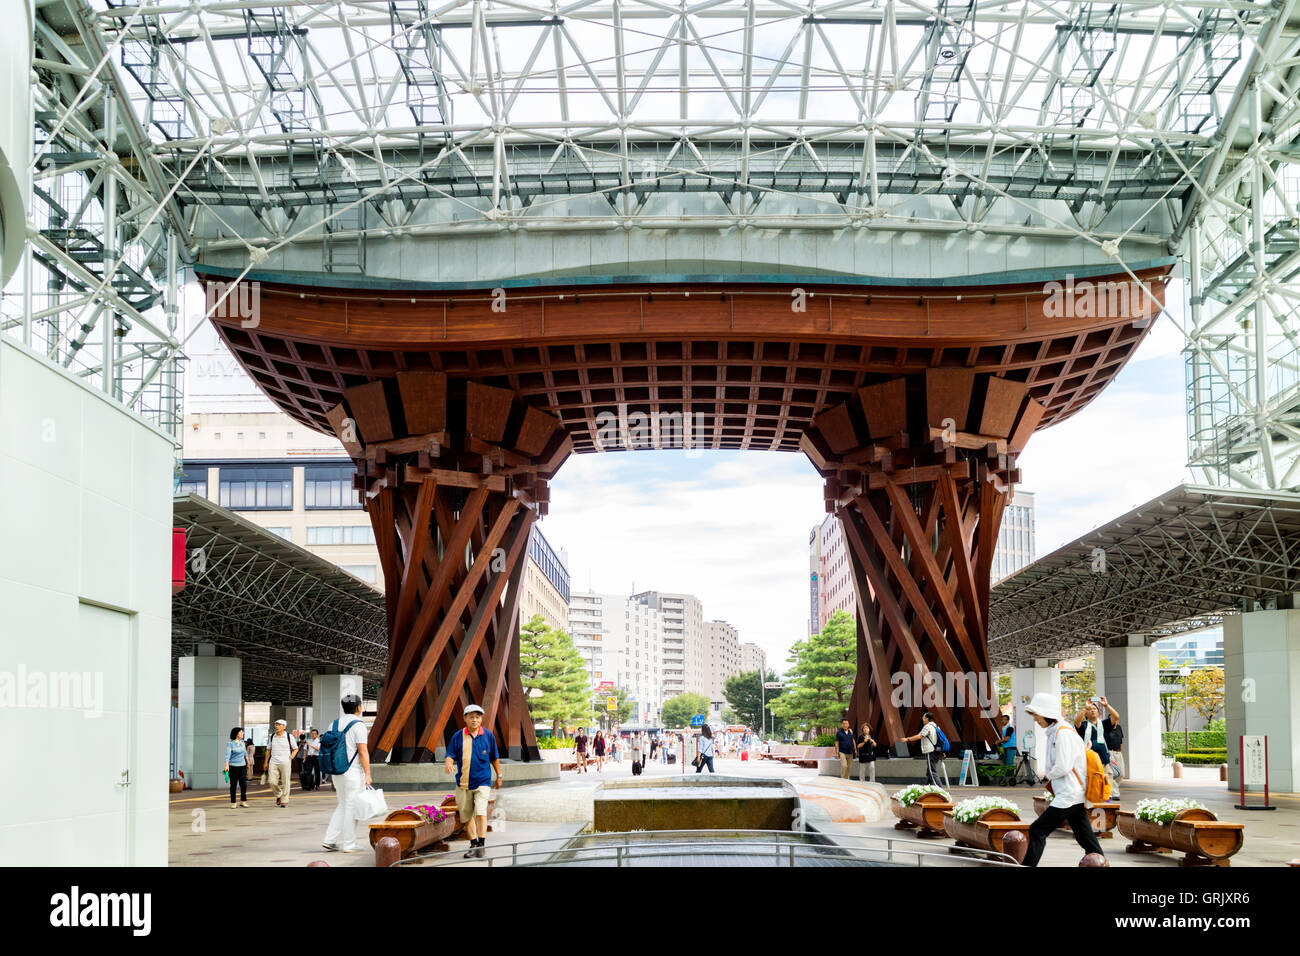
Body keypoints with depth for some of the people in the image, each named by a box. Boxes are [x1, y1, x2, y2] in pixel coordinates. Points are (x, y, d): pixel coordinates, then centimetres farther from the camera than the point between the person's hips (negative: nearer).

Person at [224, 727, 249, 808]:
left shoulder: (242, 742, 10)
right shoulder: (230, 743, -8)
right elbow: (228, 754, -18)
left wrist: (248, 762, 31)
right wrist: (227, 765, -29)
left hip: (242, 766, 5)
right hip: (233, 766, -5)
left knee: (244, 784, 0)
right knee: (233, 785, 0)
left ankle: (243, 801, 12)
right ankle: (233, 803, 8)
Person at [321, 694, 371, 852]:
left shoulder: (334, 724, 10)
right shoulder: (358, 725, -11)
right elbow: (363, 752, -16)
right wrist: (368, 774, -14)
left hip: (337, 772, 7)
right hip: (354, 772, -7)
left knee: (342, 806, 16)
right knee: (352, 808, 0)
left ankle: (330, 840, 9)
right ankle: (349, 844, 3)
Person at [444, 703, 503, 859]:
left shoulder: (488, 735, 2)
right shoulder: (458, 736, 0)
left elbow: (494, 758, 12)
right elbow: (450, 755, -2)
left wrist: (499, 776, 18)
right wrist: (449, 763, -25)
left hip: (482, 782, -2)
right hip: (463, 783, 2)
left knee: (481, 813, -17)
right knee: (466, 816, 9)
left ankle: (481, 846, -12)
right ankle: (473, 845, 22)